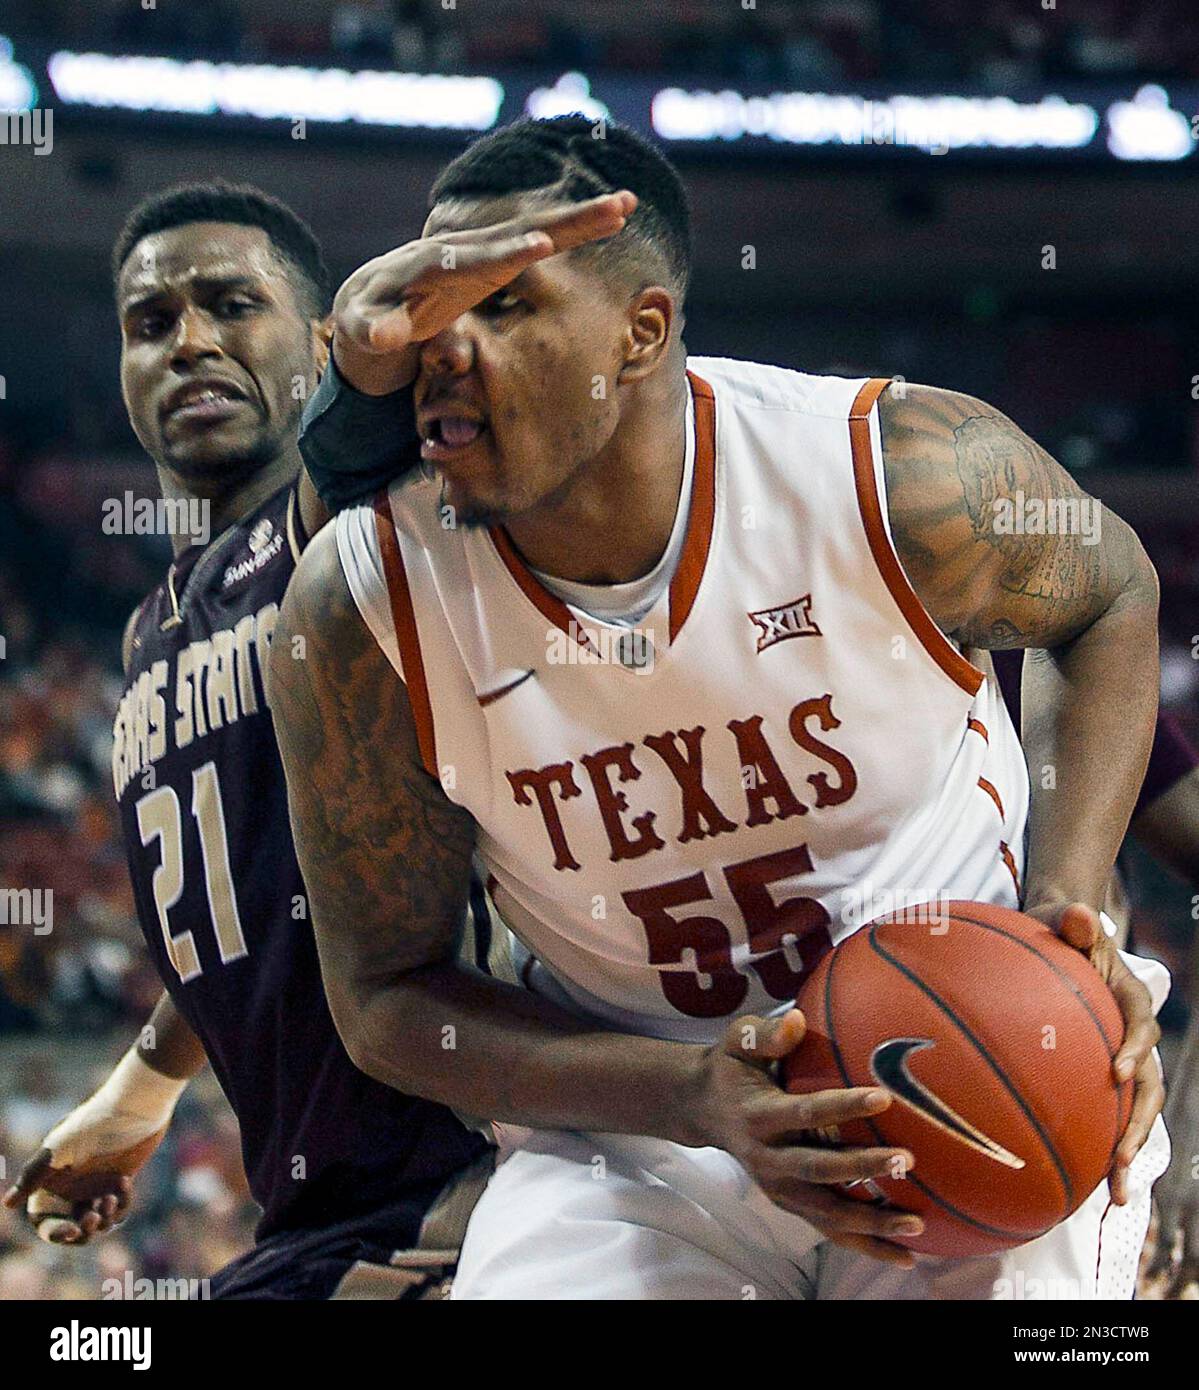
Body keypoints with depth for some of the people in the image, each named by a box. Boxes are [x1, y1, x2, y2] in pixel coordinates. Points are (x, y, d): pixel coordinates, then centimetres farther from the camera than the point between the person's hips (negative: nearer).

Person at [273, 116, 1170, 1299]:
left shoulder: (899, 478, -19)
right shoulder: (358, 612, -16)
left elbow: (1111, 601, 4)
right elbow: (386, 998, -8)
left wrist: (1065, 909, -12)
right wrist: (691, 1099, -24)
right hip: (631, 1133, 0)